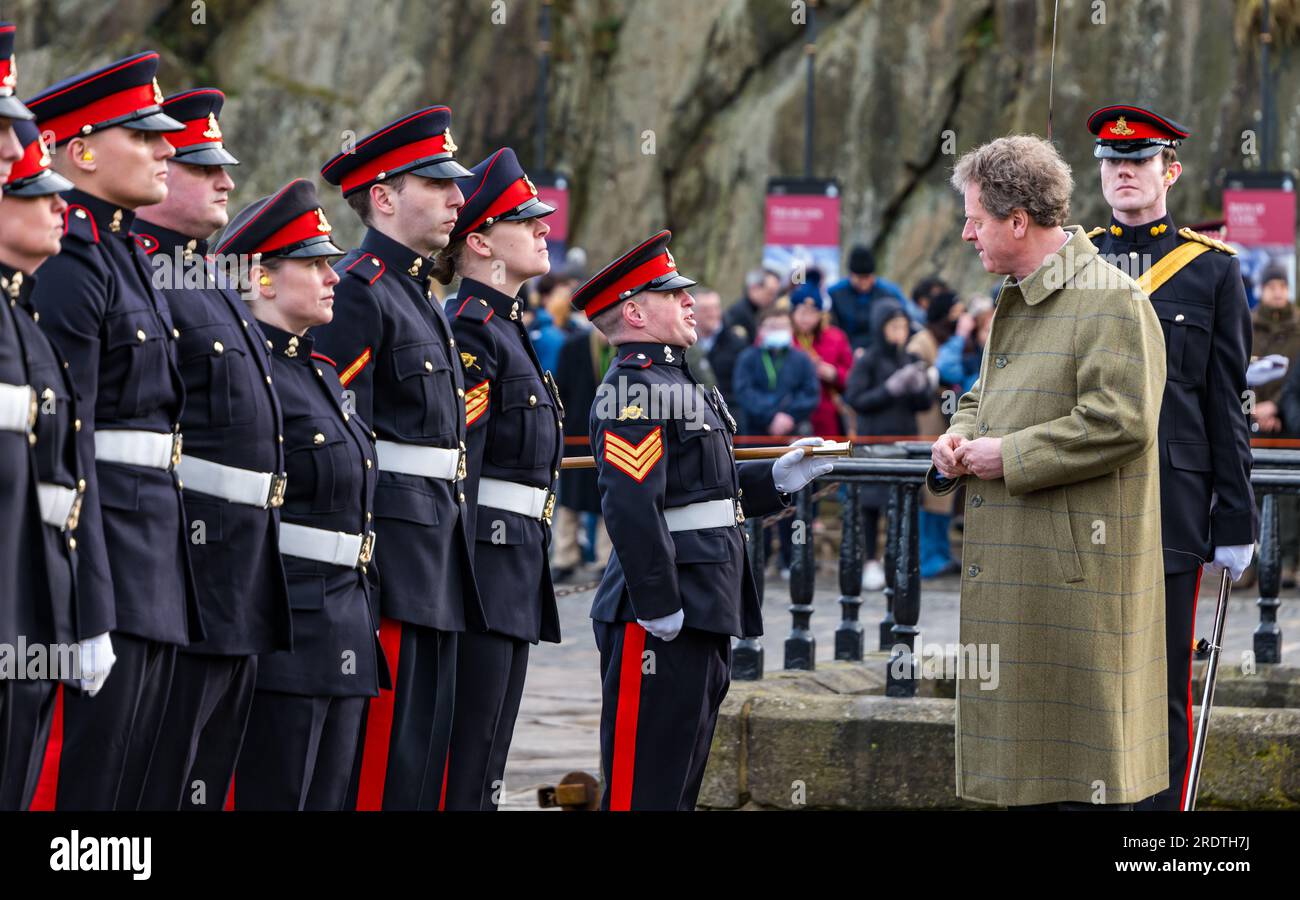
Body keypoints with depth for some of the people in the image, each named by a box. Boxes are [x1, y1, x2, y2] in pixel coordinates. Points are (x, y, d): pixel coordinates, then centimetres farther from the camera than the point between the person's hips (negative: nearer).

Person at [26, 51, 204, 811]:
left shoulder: (127, 256, 17)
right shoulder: (71, 265, -14)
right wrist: (87, 604, -22)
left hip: (155, 544, 10)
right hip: (101, 537, -10)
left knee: (135, 773, 11)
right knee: (89, 776, -8)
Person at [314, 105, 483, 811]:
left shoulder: (418, 296, 19)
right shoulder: (360, 291, -11)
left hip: (438, 545, 10)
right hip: (393, 542, -10)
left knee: (428, 742, 9)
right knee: (386, 741, -9)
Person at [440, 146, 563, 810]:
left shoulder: (504, 330, 18)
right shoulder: (472, 333, -12)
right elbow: (456, 467, -18)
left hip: (516, 578, 10)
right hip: (485, 561, -10)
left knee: (485, 770, 10)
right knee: (465, 768, -10)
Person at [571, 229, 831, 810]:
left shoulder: (675, 385, 19)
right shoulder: (634, 391, -15)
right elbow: (631, 506, -23)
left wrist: (777, 480, 13)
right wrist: (658, 608, -24)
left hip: (702, 618, 11)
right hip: (661, 622, -11)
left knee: (680, 783, 16)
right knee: (643, 788, -7)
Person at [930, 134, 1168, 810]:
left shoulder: (1109, 302, -12)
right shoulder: (1015, 302, 19)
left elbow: (1120, 423, -22)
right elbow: (984, 399, 32)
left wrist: (1008, 457, -16)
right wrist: (956, 441, 8)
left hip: (1074, 573, -9)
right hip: (1009, 567, 9)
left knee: (1080, 778, -6)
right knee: (1023, 754, 12)